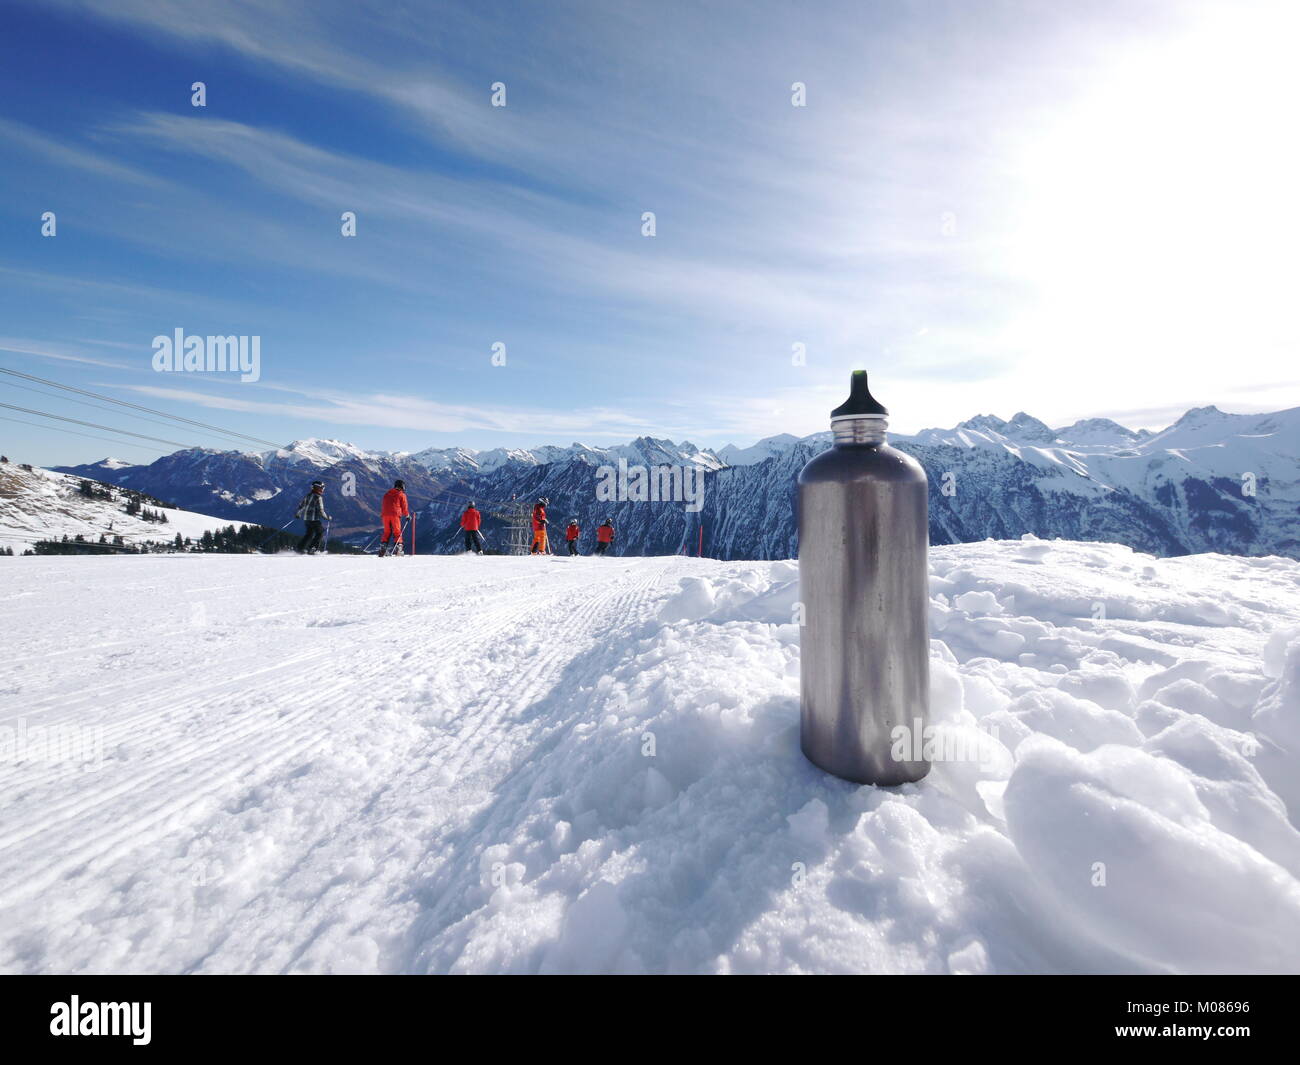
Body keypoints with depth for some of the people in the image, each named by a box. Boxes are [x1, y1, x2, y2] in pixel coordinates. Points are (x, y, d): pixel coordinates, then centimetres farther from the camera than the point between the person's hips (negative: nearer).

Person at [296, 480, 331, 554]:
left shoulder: (307, 495, 10)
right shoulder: (318, 497, -14)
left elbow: (301, 505, 19)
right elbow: (320, 510, -16)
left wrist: (297, 514, 33)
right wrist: (327, 517, -4)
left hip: (306, 518, 8)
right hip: (314, 519, -8)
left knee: (309, 534, 19)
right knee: (321, 533, 6)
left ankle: (300, 548, 15)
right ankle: (311, 549, -1)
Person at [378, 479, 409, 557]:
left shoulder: (387, 494, 22)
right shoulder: (401, 495, 5)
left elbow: (383, 506, 23)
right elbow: (404, 506, 3)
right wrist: (407, 515, 15)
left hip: (385, 515, 5)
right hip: (395, 515, -5)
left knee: (387, 532, 12)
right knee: (397, 532, 0)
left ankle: (382, 547, 3)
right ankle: (398, 546, -10)